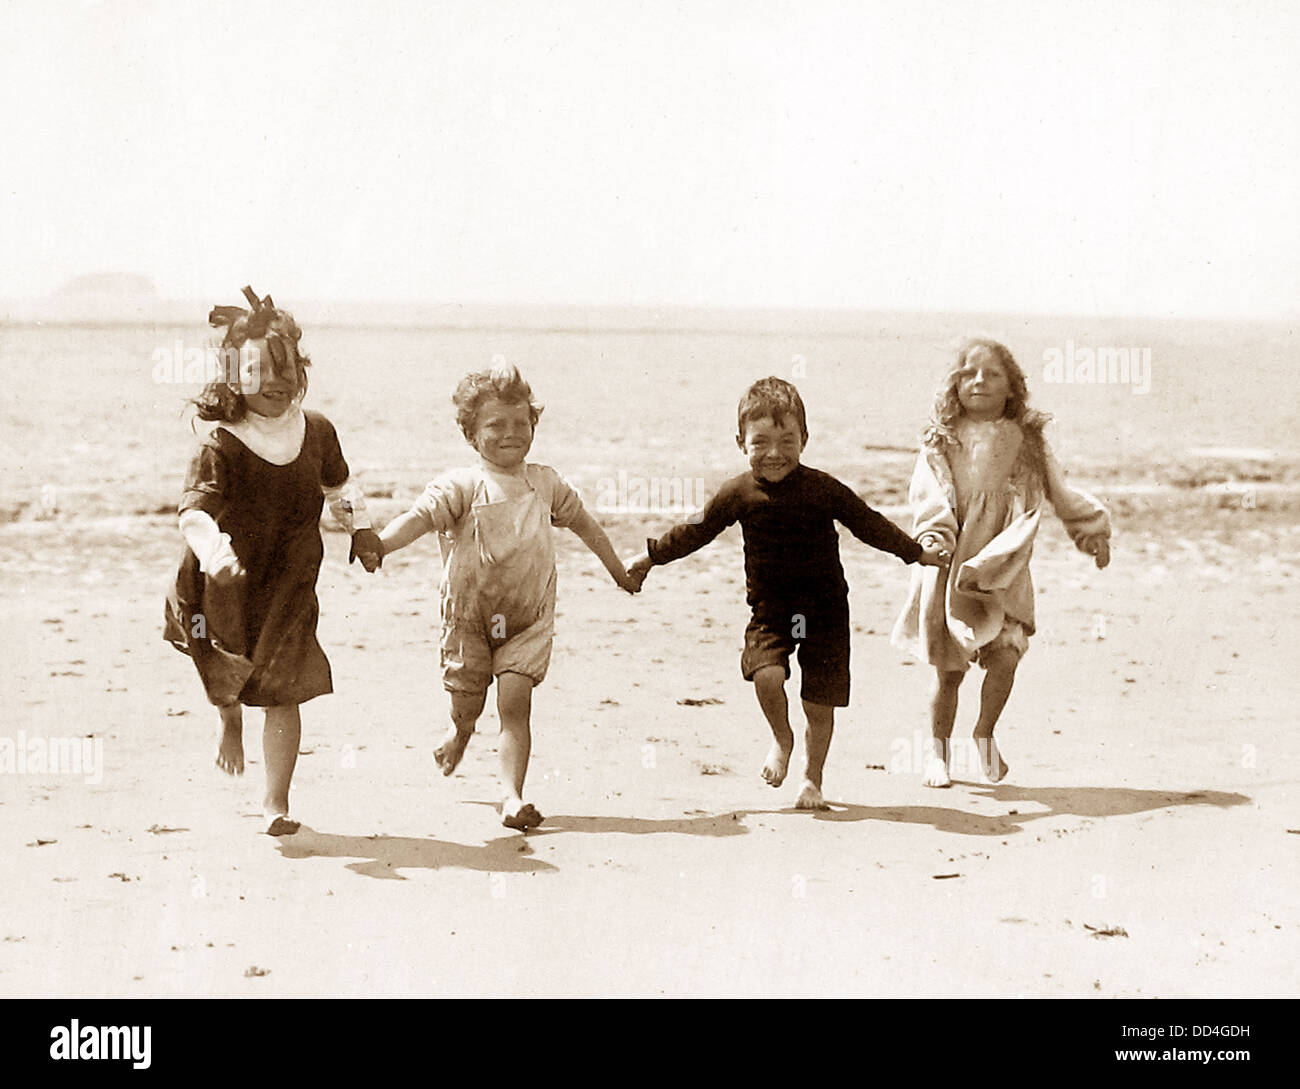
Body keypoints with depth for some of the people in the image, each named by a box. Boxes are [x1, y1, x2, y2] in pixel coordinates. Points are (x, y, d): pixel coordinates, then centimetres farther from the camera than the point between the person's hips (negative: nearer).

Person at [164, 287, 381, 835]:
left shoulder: (316, 432, -3)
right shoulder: (221, 446, -18)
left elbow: (339, 485, 19)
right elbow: (195, 508, -33)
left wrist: (361, 529, 12)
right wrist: (217, 554, -49)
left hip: (290, 583, 2)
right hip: (226, 583, -2)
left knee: (285, 692, -3)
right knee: (225, 680, 14)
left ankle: (276, 800, 7)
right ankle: (230, 722, 49)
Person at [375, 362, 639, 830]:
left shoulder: (545, 482, 4)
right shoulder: (462, 486, -11)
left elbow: (581, 521, 21)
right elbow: (420, 517, -25)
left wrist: (619, 570, 31)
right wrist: (380, 543, -45)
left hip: (528, 618, 2)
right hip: (469, 615, -2)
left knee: (515, 702, -11)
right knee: (466, 704, 9)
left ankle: (513, 795, -9)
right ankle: (459, 732, 45)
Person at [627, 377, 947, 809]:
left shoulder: (823, 489, -6)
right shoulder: (737, 494, -2)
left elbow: (868, 524, 6)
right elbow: (696, 531, 11)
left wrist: (917, 552, 9)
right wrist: (651, 556, 14)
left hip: (825, 608, -1)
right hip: (770, 607, 1)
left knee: (820, 701, 1)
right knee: (767, 674, -24)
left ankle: (812, 777, 24)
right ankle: (781, 737, 9)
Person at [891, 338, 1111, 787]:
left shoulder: (1026, 443, 9)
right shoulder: (941, 442, 4)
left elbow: (1061, 493, 19)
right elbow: (928, 493, -7)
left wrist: (1092, 530, 17)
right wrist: (934, 536, -22)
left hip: (1002, 572, 1)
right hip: (950, 569, -1)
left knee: (1005, 656, -14)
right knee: (949, 668, 2)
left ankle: (985, 734, 12)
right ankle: (938, 749, 24)